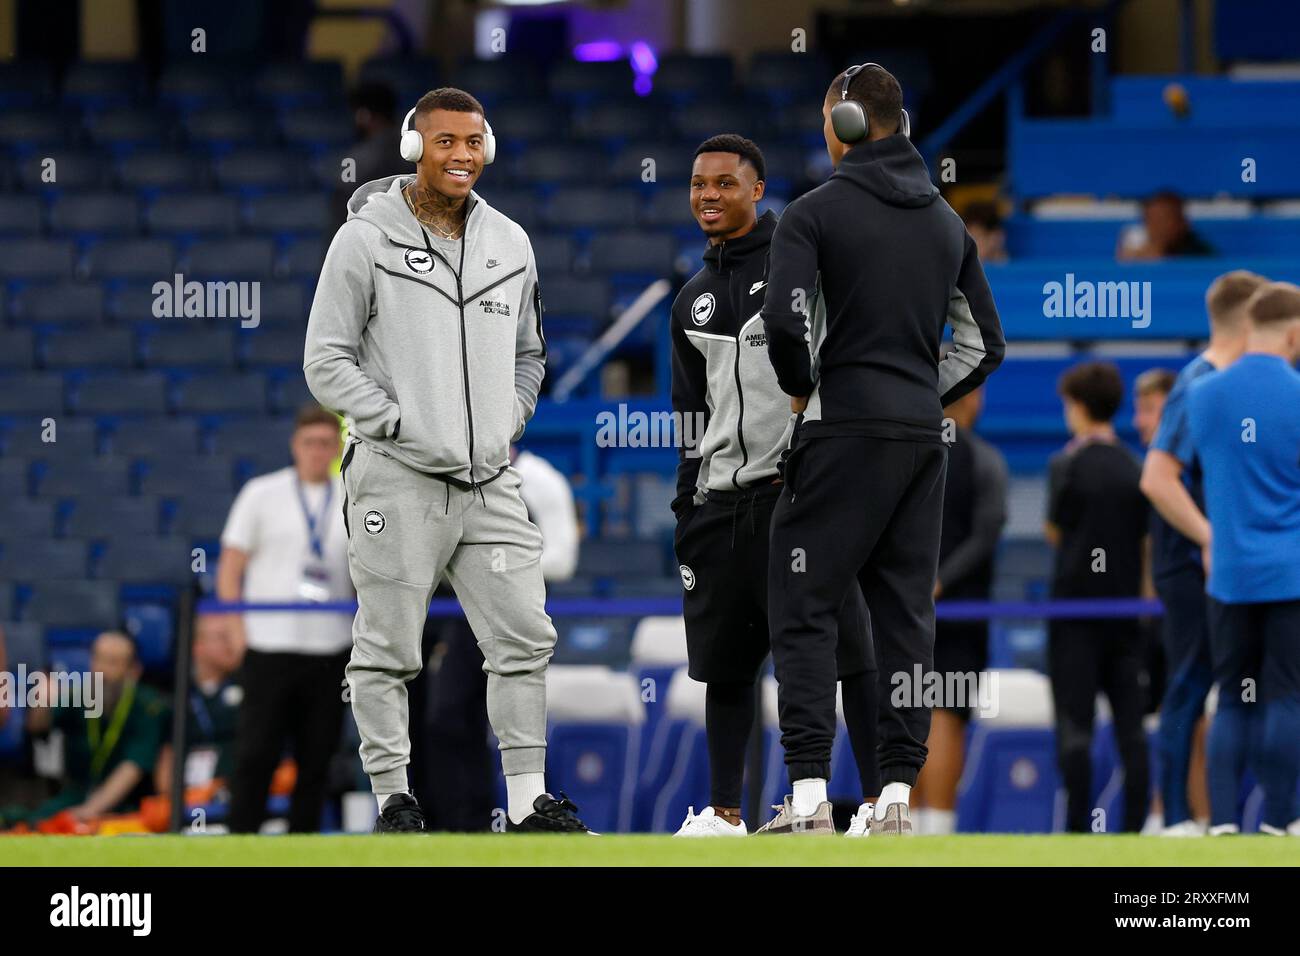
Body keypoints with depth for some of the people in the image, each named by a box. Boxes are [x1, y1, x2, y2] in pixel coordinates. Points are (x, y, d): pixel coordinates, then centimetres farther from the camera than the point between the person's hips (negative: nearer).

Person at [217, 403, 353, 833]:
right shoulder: (262, 494, 3)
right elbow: (230, 569, 4)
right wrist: (238, 631, -5)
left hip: (331, 648, 3)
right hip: (270, 647, -3)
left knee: (316, 760, 4)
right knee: (256, 754, -5)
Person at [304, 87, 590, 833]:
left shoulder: (510, 243, 13)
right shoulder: (367, 239, -3)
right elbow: (327, 361, -4)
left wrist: (508, 424, 9)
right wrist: (400, 425, -12)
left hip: (491, 482, 5)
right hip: (399, 482, -5)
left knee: (525, 639, 0)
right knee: (388, 652, -2)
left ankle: (529, 801, 5)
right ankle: (394, 798, 6)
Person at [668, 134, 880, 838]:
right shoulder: (694, 301, 19)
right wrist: (687, 505, 18)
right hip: (722, 501, 7)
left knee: (841, 646, -10)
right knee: (724, 660, 8)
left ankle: (879, 801, -10)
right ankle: (724, 812, 13)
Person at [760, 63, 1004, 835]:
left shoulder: (816, 213, -6)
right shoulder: (947, 221, 14)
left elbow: (786, 320, -18)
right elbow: (985, 342, 17)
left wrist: (802, 387, 0)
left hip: (845, 430, -5)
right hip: (925, 436, 6)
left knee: (805, 606, -2)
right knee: (906, 611, 8)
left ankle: (809, 790, -12)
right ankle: (899, 794, 3)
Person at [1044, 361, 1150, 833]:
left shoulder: (1065, 466, -7)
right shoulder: (1136, 470, 6)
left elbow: (1054, 532, 1)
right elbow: (1147, 541, 11)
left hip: (1075, 603, -4)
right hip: (1125, 602, 4)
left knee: (1074, 723, -3)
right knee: (1130, 723, 4)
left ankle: (1078, 825, -7)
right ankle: (1135, 824, 0)